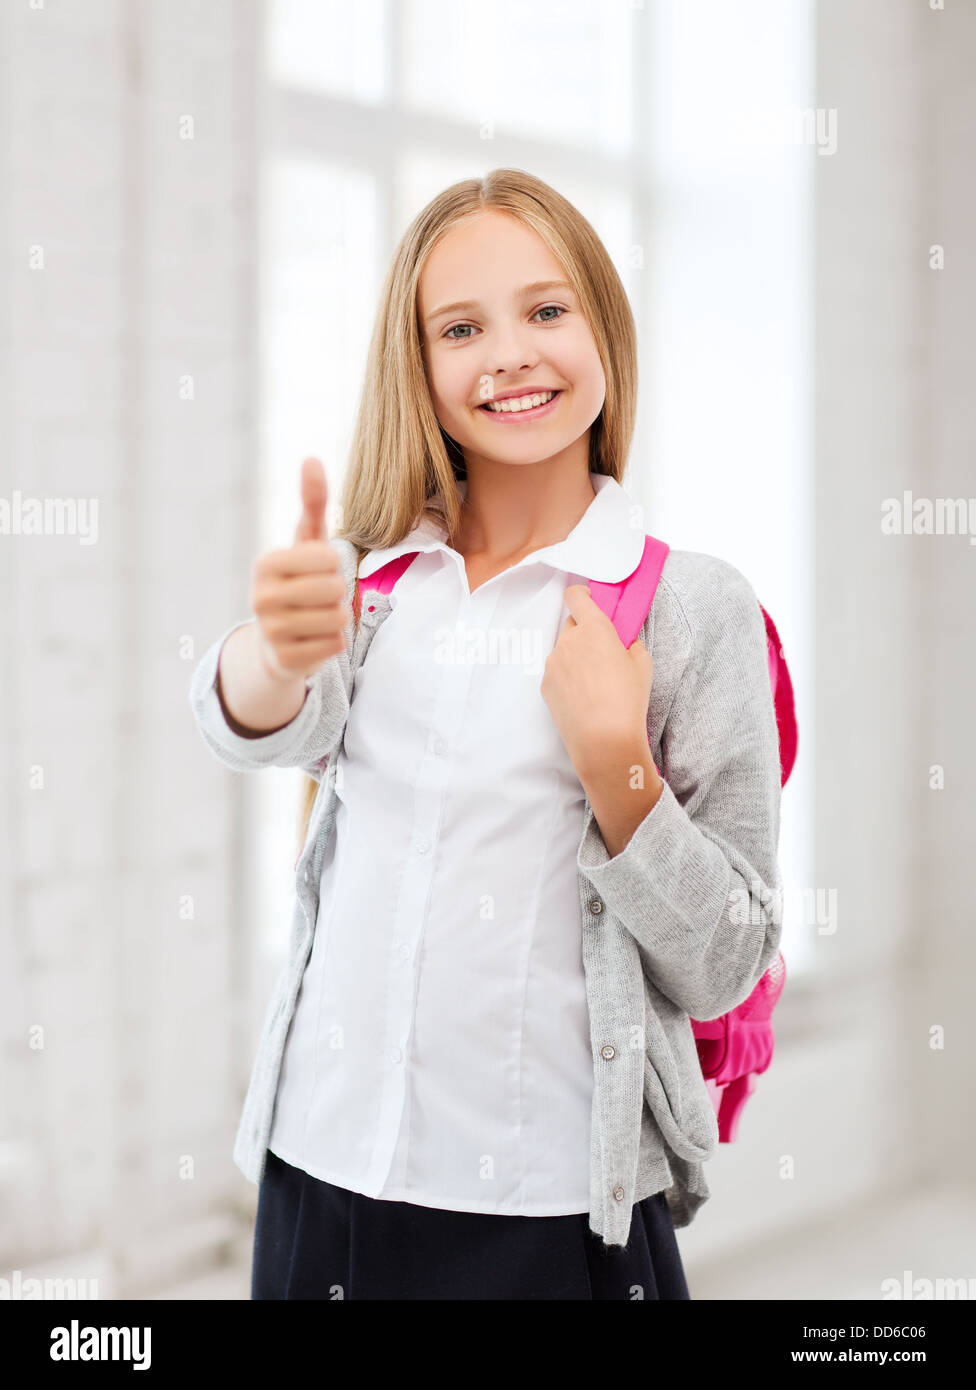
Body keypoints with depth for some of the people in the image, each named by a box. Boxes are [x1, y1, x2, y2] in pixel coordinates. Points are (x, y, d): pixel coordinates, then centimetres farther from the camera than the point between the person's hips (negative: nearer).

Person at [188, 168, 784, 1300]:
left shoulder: (694, 606, -5)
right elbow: (248, 724, -17)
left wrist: (612, 759, -19)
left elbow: (721, 972, -5)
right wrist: (280, 649, -38)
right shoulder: (369, 573, 4)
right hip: (322, 1170, 3)